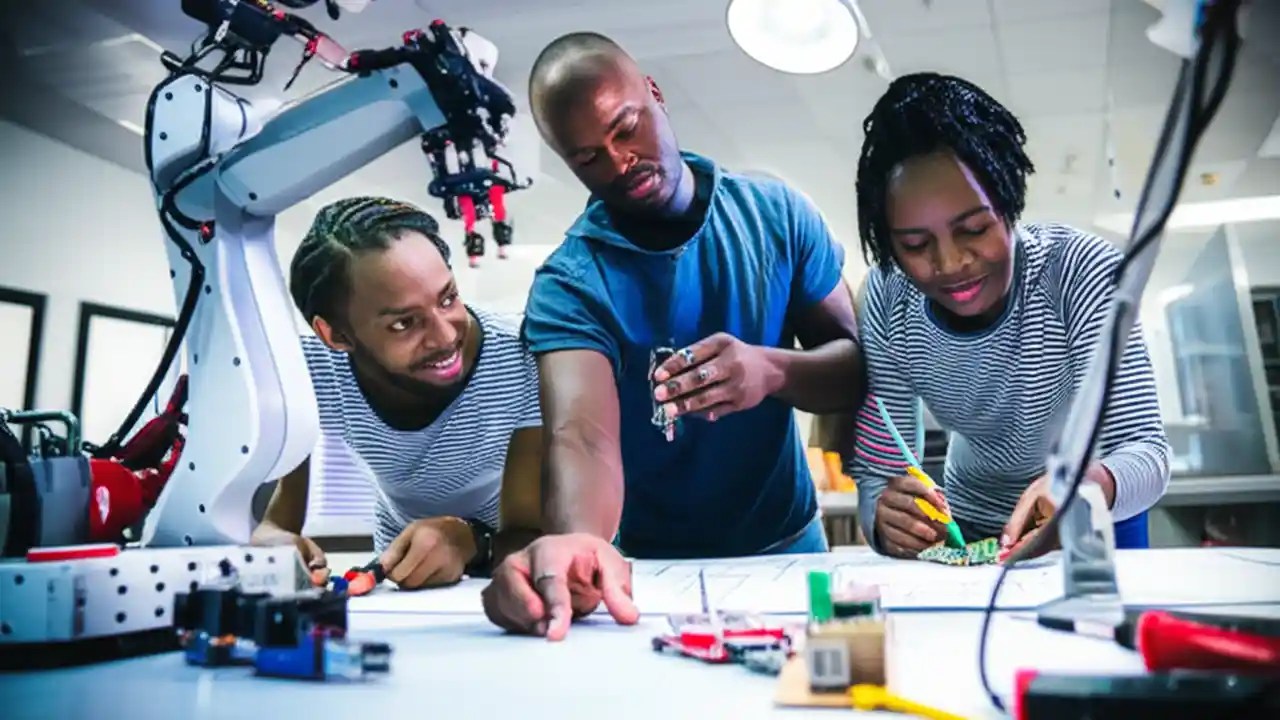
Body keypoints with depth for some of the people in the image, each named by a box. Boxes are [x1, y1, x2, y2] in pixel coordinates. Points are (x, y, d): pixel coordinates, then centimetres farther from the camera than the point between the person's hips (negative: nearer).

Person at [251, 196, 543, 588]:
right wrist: (273, 541, -37)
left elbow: (533, 539, -24)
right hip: (396, 581, 2)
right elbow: (273, 522, -16)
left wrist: (471, 541, -43)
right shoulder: (306, 372, -19)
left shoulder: (519, 362, -27)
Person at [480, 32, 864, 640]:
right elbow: (582, 435, -28)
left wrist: (773, 369, -24)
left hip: (788, 546, 1)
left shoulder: (776, 213, -4)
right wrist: (581, 542, -49)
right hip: (655, 568, -1)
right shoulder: (569, 285, -13)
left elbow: (858, 368, -3)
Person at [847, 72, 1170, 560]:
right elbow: (875, 474, -17)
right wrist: (885, 520, -39)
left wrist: (1085, 487, -46)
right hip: (967, 527, 2)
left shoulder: (1082, 270, -23)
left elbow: (1147, 451, -26)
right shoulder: (887, 299, -18)